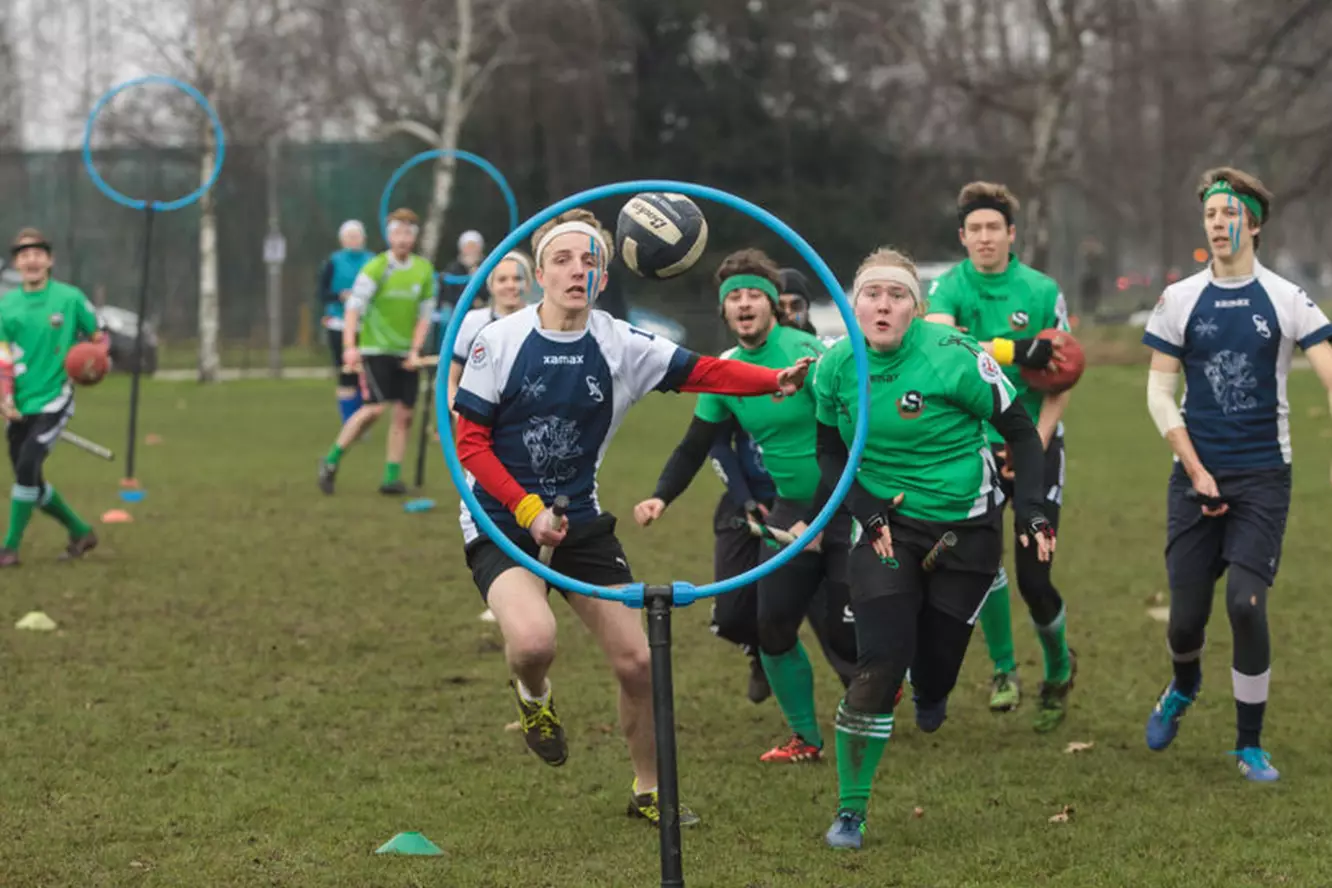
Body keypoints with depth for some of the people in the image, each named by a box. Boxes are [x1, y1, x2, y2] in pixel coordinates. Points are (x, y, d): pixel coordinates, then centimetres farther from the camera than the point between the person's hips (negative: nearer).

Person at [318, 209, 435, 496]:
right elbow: (353, 308, -14)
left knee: (404, 414, 0)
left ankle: (392, 477, 7)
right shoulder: (375, 268, -9)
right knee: (375, 407, -17)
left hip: (406, 353, 5)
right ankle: (331, 461, -3)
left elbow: (424, 315, 9)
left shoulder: (424, 270, 5)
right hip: (376, 349, -5)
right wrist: (350, 347, -24)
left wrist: (415, 350, -4)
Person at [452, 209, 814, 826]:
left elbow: (700, 372, -5)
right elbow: (470, 442, -10)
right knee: (533, 639, -31)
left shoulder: (619, 346, -3)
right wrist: (528, 510, -19)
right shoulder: (499, 342, -12)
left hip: (581, 520, 4)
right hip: (501, 520, -4)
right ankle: (532, 695, 8)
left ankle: (648, 791, 25)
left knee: (635, 661, 2)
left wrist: (775, 380, -23)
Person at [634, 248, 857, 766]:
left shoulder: (805, 353, -17)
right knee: (773, 628, -2)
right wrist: (661, 497, -7)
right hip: (791, 511, 6)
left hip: (844, 508, -6)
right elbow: (694, 448, 10)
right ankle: (806, 738, 14)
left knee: (848, 633, -6)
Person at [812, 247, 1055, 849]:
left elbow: (1020, 431, -8)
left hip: (966, 530, -1)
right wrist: (865, 512, -7)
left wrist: (1032, 510, -15)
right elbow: (830, 450, 7)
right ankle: (850, 811, -3)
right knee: (879, 665, -14)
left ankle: (929, 691, 47)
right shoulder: (836, 368, -8)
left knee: (936, 668, 5)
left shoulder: (954, 358, -18)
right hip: (887, 524, 1)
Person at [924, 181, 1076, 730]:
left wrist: (1037, 442, -13)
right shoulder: (948, 288, -1)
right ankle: (1003, 669, 1)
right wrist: (1013, 350, -33)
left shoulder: (1043, 291, -2)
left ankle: (1059, 668, 25)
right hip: (974, 443, 0)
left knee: (1033, 576, -3)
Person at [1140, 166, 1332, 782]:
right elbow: (1159, 391, 3)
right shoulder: (1180, 300, 3)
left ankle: (1250, 744, 2)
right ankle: (1183, 686, 38)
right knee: (1187, 612, 1)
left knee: (1246, 604, -14)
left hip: (1263, 477, -1)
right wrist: (1196, 471, -5)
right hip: (1196, 475, 1)